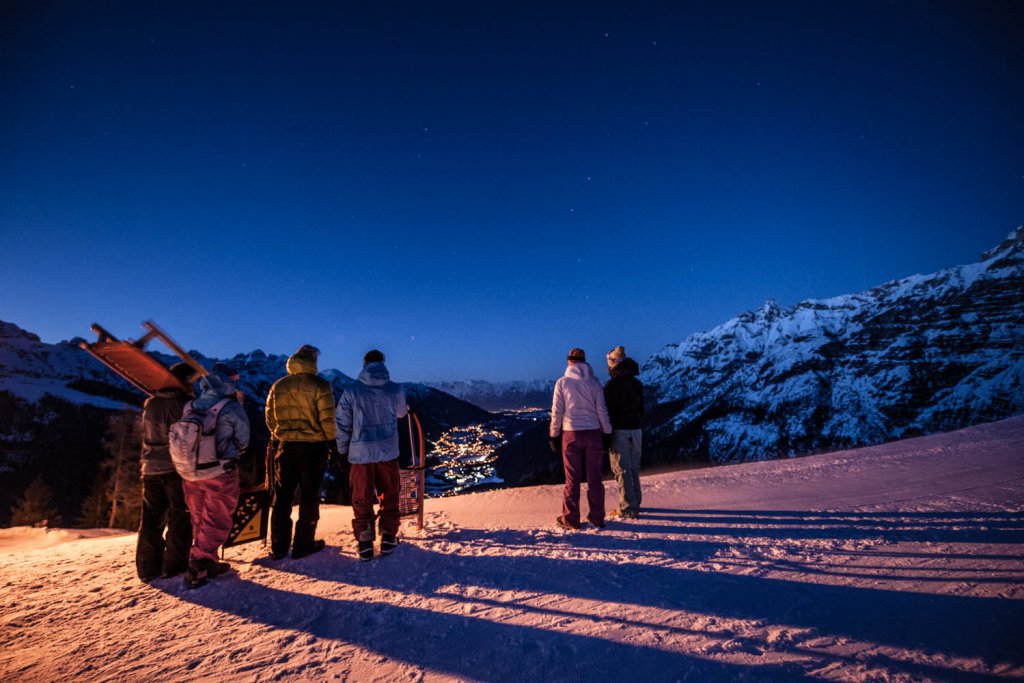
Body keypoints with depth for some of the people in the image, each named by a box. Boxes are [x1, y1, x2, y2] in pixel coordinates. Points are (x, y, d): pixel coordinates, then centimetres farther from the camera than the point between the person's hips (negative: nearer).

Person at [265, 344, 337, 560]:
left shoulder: (278, 386, 5)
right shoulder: (319, 385, -10)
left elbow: (270, 417, 9)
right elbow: (327, 419, -11)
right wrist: (330, 441, 3)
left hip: (286, 446, 4)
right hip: (314, 446, -4)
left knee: (282, 496, 12)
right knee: (309, 496, 6)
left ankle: (279, 546, 17)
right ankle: (303, 544, 12)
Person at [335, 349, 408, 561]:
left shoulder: (351, 391, -6)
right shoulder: (395, 390, -2)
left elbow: (342, 424, -1)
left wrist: (342, 449, 12)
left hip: (360, 452, -1)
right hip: (388, 451, 1)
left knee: (361, 499, 11)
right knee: (389, 496, 15)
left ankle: (364, 544, 14)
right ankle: (388, 539, 20)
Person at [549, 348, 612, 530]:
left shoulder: (562, 382, -2)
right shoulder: (594, 382, 2)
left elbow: (557, 412, -2)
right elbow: (602, 410, 1)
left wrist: (554, 436, 6)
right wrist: (607, 433, 10)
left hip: (571, 434, -1)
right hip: (593, 433, 2)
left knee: (572, 478, 6)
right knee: (594, 477, 9)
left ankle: (571, 519, 13)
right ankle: (597, 517, 16)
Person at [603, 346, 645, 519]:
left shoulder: (612, 384, -13)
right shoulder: (637, 383, 9)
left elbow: (608, 412, -15)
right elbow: (641, 408, 15)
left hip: (619, 431, -7)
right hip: (636, 431, 7)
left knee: (622, 470, -1)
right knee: (634, 469, 16)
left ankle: (627, 509, 1)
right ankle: (635, 503, 26)